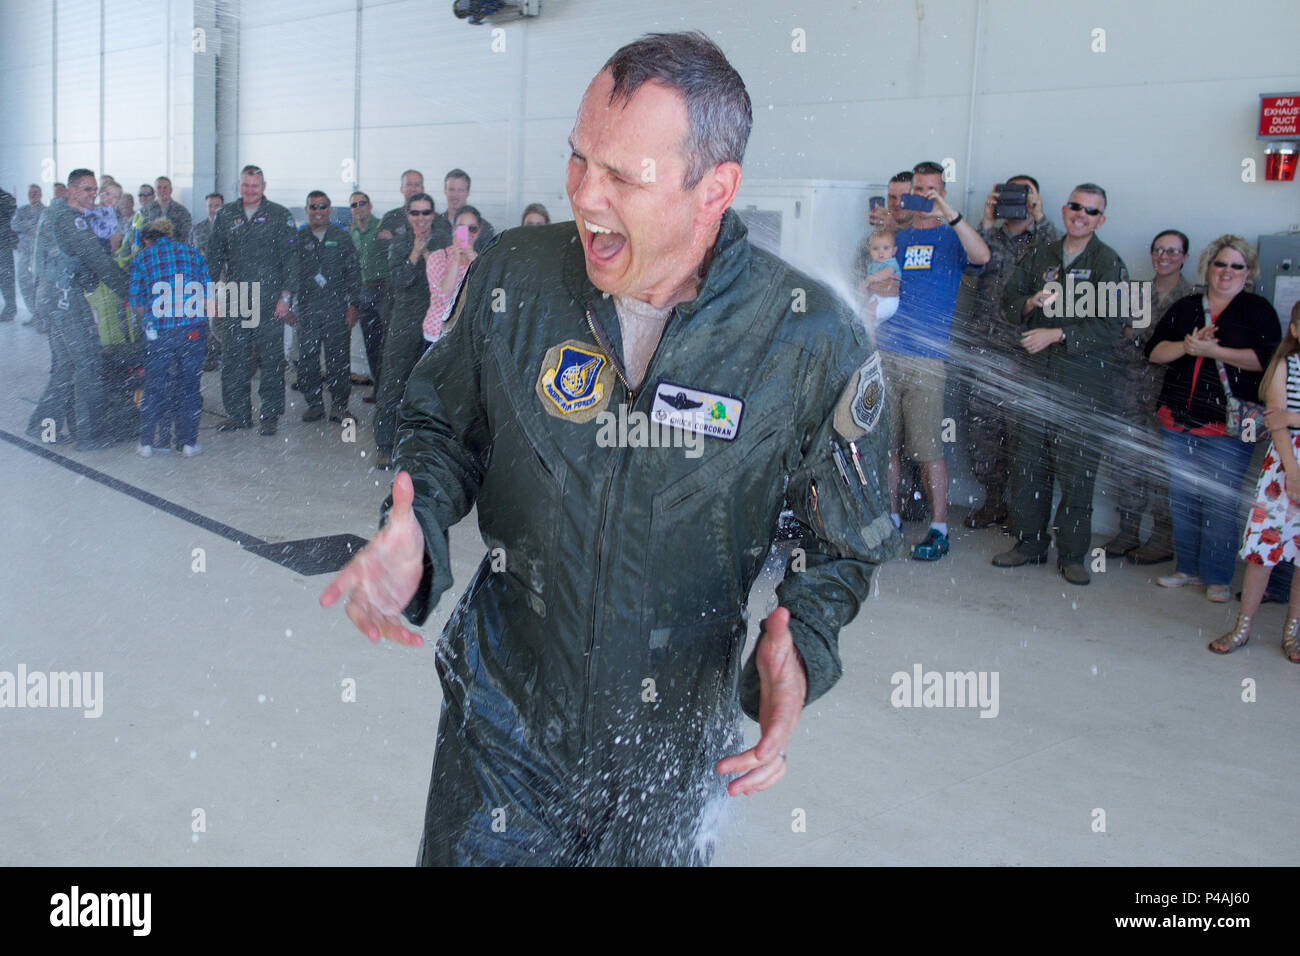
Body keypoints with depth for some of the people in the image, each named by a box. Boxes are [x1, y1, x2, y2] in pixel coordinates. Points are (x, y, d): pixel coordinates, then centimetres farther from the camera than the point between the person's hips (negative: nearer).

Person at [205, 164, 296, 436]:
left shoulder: (279, 215, 0)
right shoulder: (226, 215, 9)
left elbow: (291, 258, -2)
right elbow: (214, 256, 15)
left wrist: (286, 296, -7)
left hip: (269, 301, -3)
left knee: (271, 358, 0)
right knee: (233, 358, 4)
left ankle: (270, 416, 10)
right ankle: (238, 413, 15)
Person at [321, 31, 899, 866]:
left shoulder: (817, 340, -18)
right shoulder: (512, 279, -12)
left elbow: (849, 540, -4)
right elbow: (444, 428, 5)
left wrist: (801, 648, -23)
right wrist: (418, 528, -16)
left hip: (676, 744, 0)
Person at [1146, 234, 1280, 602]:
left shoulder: (1258, 309, 2)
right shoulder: (1185, 307, 14)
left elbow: (1267, 358, -11)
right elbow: (1154, 351, 7)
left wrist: (1213, 350, -14)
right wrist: (1186, 346, -11)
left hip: (1228, 425, -4)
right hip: (1178, 420, 4)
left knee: (1219, 503, -4)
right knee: (1181, 499, 9)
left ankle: (1217, 577, 8)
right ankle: (1187, 568, 22)